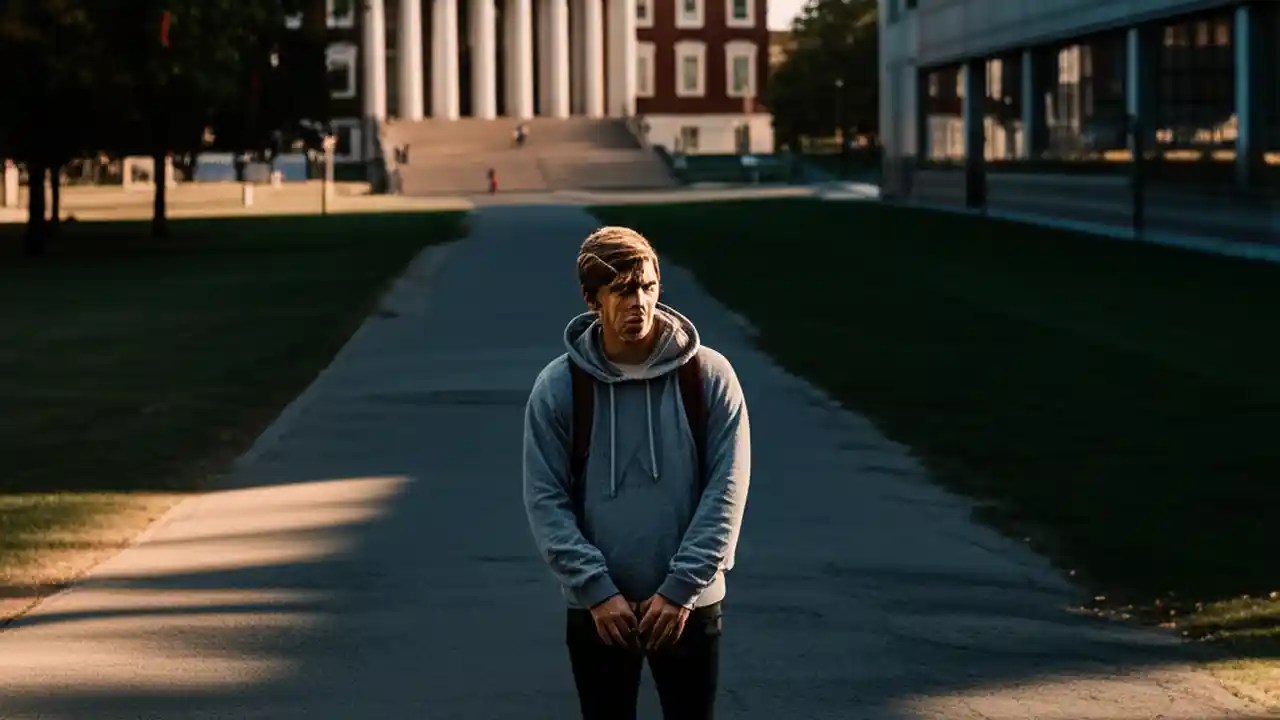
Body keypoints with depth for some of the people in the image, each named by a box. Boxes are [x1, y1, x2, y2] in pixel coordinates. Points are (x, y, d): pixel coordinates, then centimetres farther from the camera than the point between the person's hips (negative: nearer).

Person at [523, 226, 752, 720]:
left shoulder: (709, 376, -5)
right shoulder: (557, 387, -4)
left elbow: (727, 490, -7)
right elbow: (545, 499, -5)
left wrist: (681, 588, -14)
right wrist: (596, 591, -14)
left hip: (690, 605, 0)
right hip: (596, 607, 0)